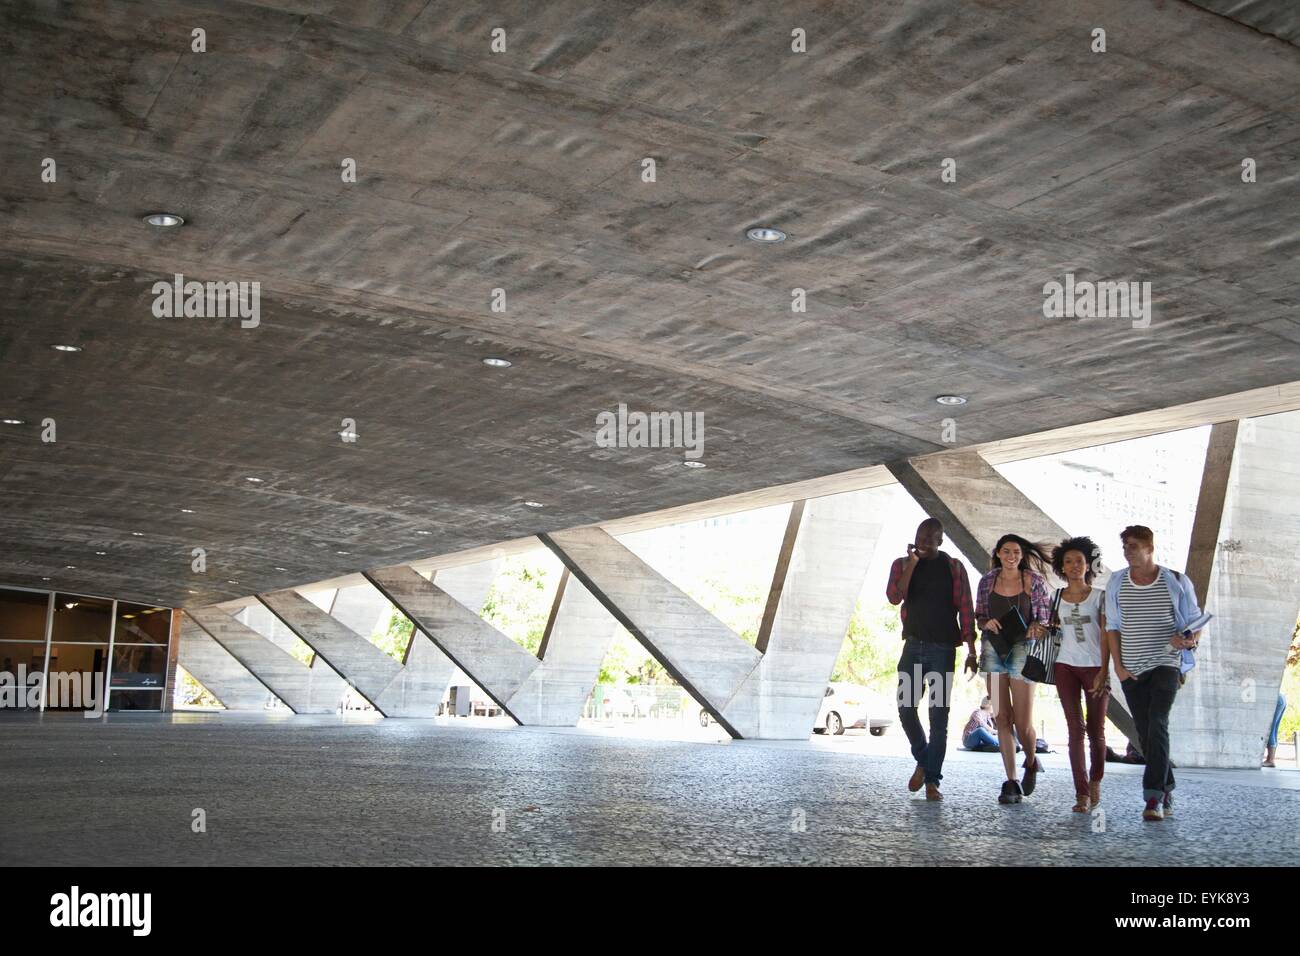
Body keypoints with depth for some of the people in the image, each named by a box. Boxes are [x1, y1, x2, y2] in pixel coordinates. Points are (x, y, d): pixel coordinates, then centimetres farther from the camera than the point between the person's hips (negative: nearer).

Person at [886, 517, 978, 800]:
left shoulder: (954, 568, 2)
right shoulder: (902, 564, 5)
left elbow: (965, 610, 1)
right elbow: (894, 597, -12)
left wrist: (971, 651, -3)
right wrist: (911, 564, -17)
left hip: (943, 649, -2)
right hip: (913, 646, 2)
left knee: (939, 717, -2)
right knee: (906, 709, -1)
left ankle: (932, 780, 2)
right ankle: (922, 761, 22)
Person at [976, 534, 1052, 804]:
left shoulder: (1033, 580, 1)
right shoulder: (988, 581, 7)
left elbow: (1045, 614, 6)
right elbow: (978, 615, 14)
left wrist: (1037, 626, -15)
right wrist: (986, 622, -7)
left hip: (1022, 648, -2)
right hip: (993, 649, 2)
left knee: (1023, 722, -4)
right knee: (1002, 718, 1)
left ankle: (1031, 762, 29)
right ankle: (1011, 782, 7)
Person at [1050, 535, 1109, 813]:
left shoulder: (1099, 597, 2)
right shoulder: (1057, 597, 9)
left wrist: (1103, 671, -10)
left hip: (1095, 667, -1)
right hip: (1066, 667, 1)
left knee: (1096, 730, 2)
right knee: (1075, 728, -5)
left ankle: (1095, 782, 25)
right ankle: (1082, 793, -6)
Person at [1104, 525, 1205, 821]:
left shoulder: (1176, 582, 0)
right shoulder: (1117, 583, 7)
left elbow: (1196, 622, 6)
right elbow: (1112, 627, 9)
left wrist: (1189, 639, -16)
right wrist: (1118, 666, 1)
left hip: (1165, 664, -3)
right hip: (1131, 671, 3)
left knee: (1157, 724, -19)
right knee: (1145, 733, 5)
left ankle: (1154, 796, -21)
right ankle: (1167, 792, 18)